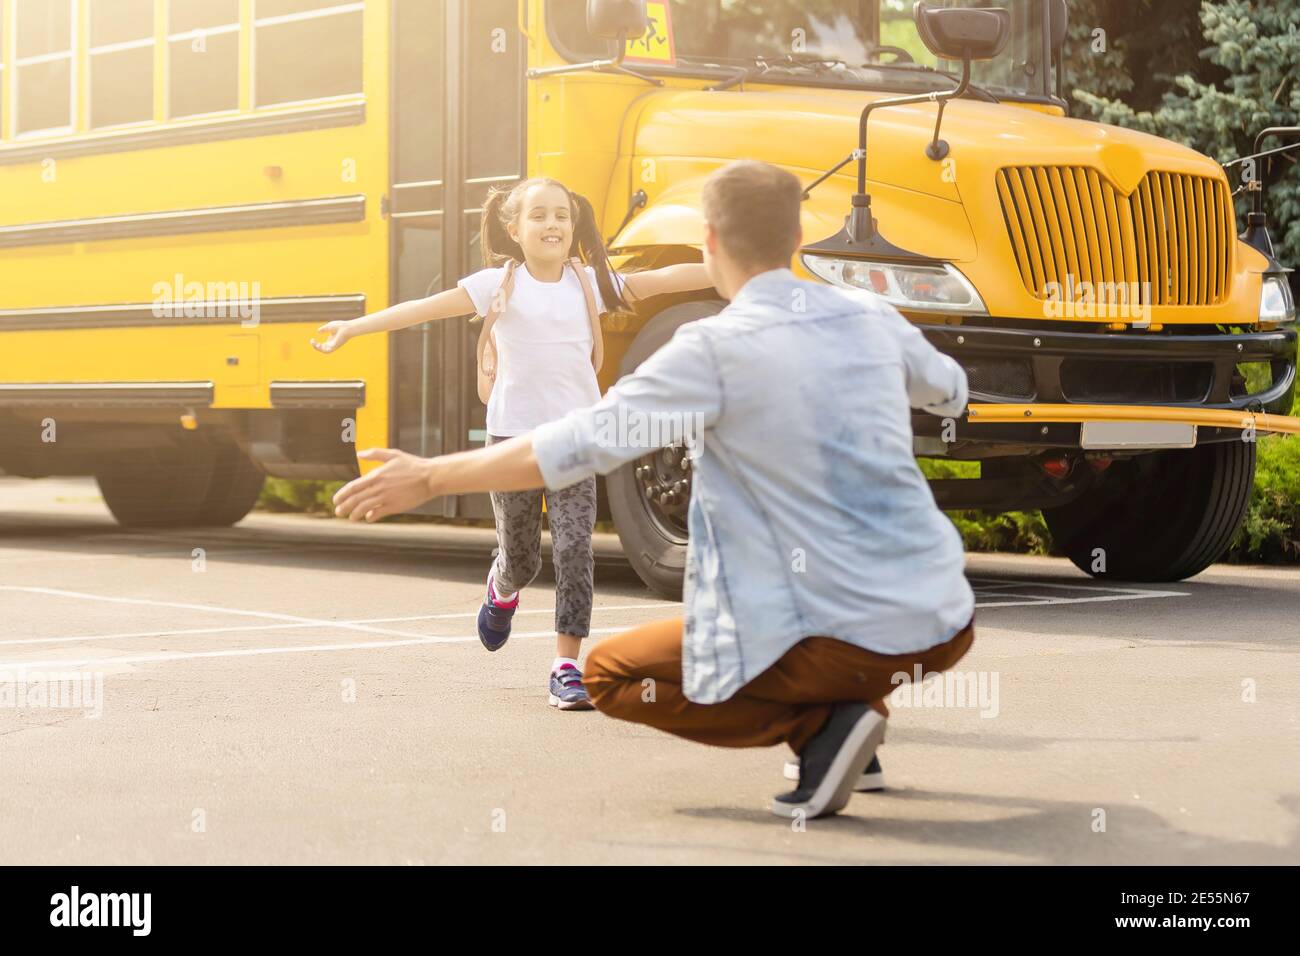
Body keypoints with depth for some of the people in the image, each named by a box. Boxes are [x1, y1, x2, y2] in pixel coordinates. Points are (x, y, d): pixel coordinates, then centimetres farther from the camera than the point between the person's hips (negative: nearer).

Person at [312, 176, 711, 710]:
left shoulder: (589, 283, 3)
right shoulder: (501, 284, -4)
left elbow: (663, 280, -1)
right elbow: (429, 307, -12)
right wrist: (356, 327, -21)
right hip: (514, 433, -1)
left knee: (575, 548, -9)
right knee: (520, 555, 11)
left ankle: (567, 668, -2)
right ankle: (502, 589, 48)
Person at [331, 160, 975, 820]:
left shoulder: (716, 350, -11)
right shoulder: (870, 317, 6)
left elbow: (582, 443, -14)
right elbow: (950, 393, 27)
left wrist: (431, 477, -6)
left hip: (850, 640, -7)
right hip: (947, 627, 7)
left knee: (611, 675, 12)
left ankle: (823, 726, -3)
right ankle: (854, 709, 18)